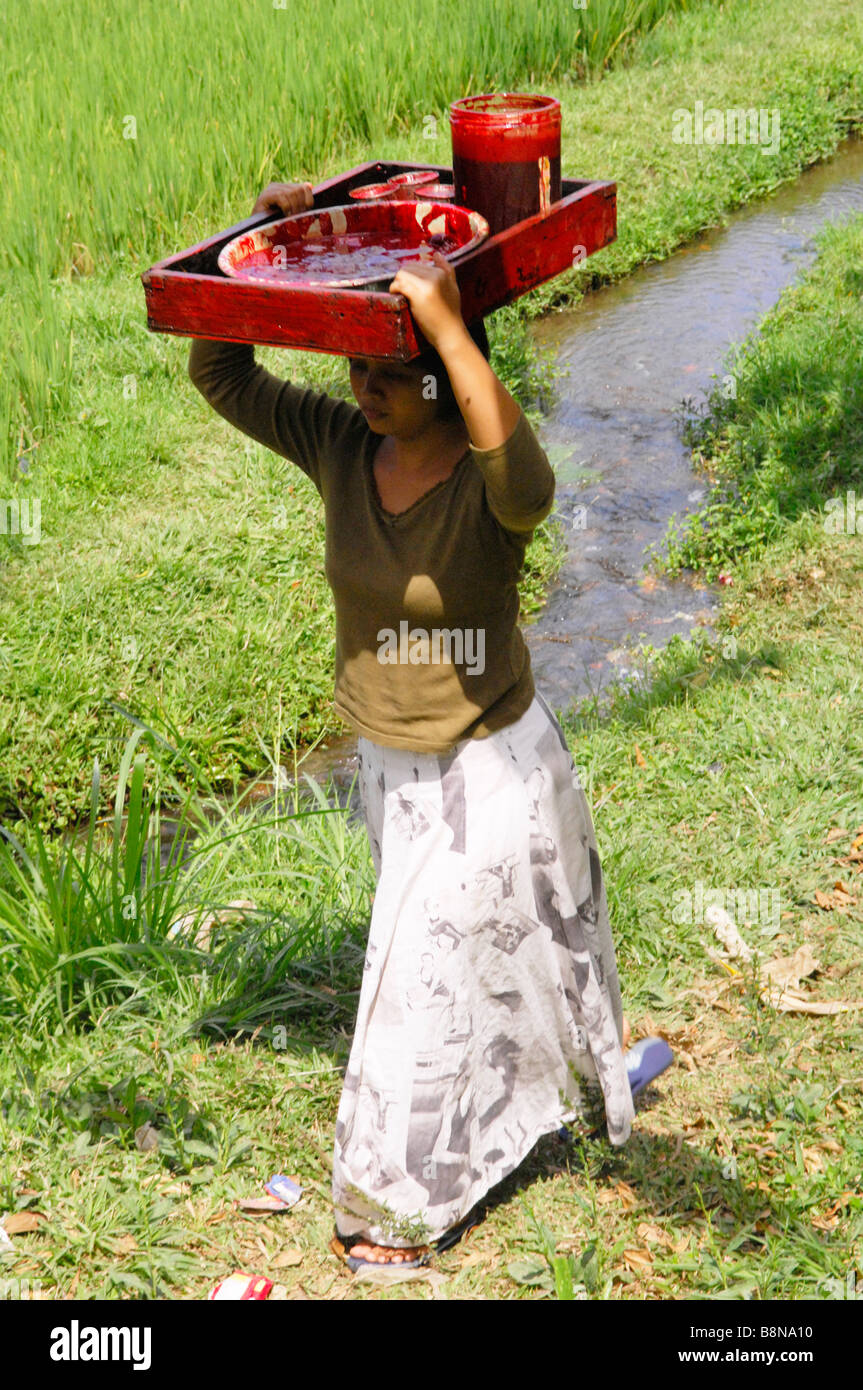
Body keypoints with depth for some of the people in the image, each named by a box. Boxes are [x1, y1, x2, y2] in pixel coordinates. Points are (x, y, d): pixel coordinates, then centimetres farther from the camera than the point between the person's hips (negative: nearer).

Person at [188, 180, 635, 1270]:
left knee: (429, 973, 5)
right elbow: (219, 372, -8)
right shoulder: (339, 445, -10)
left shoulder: (489, 483, -27)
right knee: (472, 950, 28)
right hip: (388, 762, 7)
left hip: (489, 769, -6)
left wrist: (446, 325, -54)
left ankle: (400, 1200, 25)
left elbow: (525, 480, -53)